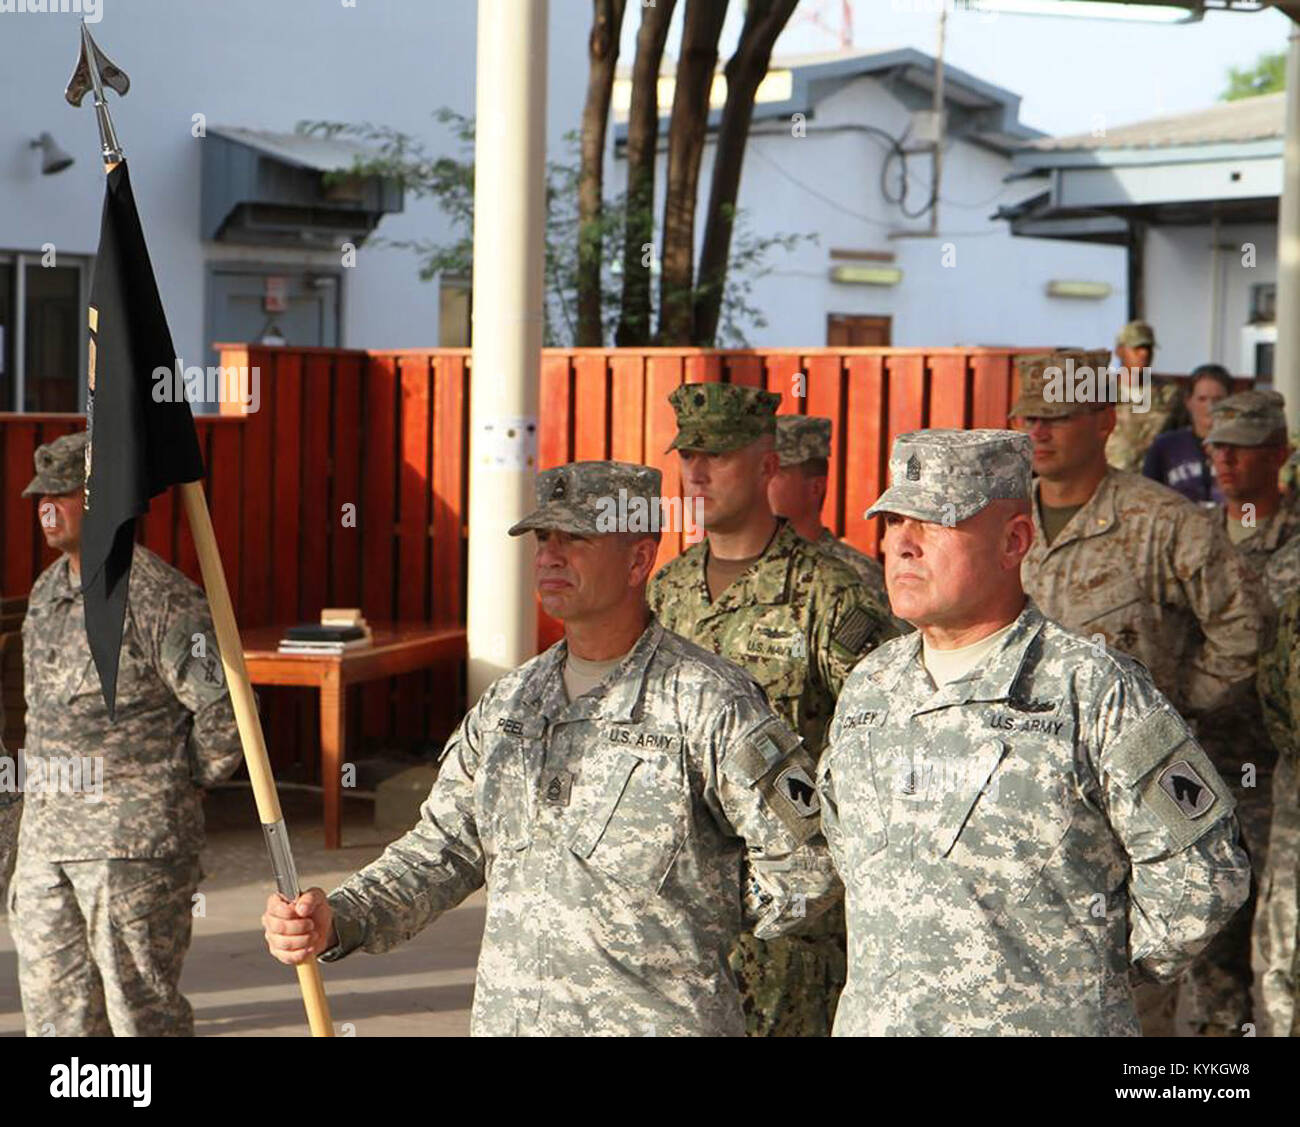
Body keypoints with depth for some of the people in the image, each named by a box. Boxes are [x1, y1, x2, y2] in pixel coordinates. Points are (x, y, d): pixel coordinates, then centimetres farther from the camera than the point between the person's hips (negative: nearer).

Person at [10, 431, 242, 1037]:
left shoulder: (159, 596, -13)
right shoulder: (45, 592, 13)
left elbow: (224, 711, -15)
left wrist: (173, 787, -6)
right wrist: (48, 784, 17)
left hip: (134, 843, -8)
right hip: (45, 839, 8)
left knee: (142, 1008, -2)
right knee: (54, 1003, 11)